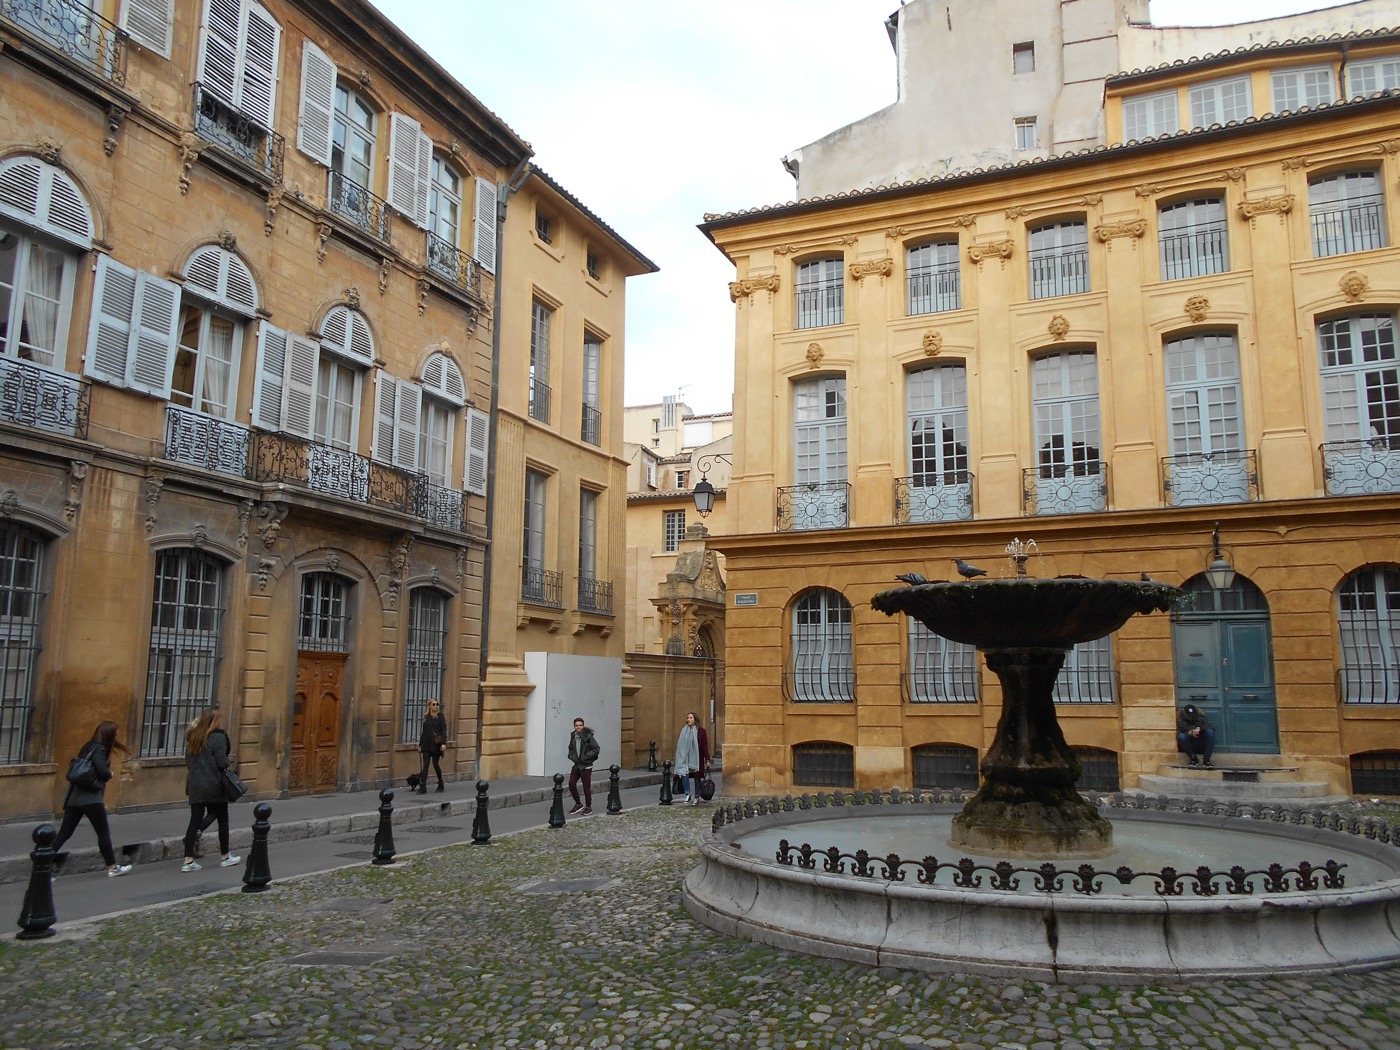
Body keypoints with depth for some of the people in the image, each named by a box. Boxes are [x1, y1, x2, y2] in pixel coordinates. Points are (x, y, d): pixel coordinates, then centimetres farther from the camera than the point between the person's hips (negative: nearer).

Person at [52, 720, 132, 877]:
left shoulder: (89, 747, 14)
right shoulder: (99, 750, -12)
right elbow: (103, 772, -24)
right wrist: (110, 774, -1)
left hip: (74, 797, 8)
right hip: (90, 799, -8)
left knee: (64, 833, 7)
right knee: (104, 833, 3)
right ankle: (113, 867, 12)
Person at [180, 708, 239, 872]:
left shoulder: (194, 737, 9)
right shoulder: (218, 737, -13)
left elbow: (188, 761, 14)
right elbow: (222, 763, -17)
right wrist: (227, 763, 3)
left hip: (195, 786, 6)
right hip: (214, 787, -6)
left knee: (195, 821, 5)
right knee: (222, 820, 9)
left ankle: (188, 861, 1)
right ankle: (226, 857, 18)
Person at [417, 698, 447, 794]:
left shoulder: (440, 716, -2)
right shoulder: (426, 717, 11)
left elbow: (444, 730, -8)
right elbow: (424, 731, 16)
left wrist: (444, 743, -17)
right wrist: (420, 744, 16)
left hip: (436, 745, -4)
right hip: (426, 744, 4)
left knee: (436, 764, 6)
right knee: (425, 765, -2)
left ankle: (440, 785, 24)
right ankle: (423, 787, -5)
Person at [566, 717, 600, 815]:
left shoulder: (588, 736, -13)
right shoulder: (573, 736, 5)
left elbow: (596, 749, -13)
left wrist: (585, 757, -19)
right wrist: (572, 756, 2)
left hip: (586, 766, -5)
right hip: (577, 765, 5)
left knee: (586, 786, 1)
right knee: (571, 784, -2)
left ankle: (588, 806, 17)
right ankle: (578, 804, 15)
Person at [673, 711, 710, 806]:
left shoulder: (700, 731, -4)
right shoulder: (684, 730, 6)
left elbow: (704, 746, -5)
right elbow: (680, 745, 10)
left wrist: (707, 759, -8)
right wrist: (679, 758, 10)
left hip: (696, 758, -2)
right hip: (685, 758, 2)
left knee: (697, 777, 6)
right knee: (684, 774, -15)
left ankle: (697, 797, 16)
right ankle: (688, 794, -10)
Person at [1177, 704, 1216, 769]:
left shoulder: (1200, 716, 0)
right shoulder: (1181, 718, -1)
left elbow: (1211, 727, -15)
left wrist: (1199, 728, -33)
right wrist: (1188, 732, -34)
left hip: (1202, 745, 1)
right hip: (1190, 746, -1)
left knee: (1210, 732, -27)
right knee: (1181, 736, -32)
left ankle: (1206, 760, -28)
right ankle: (1193, 759, -15)